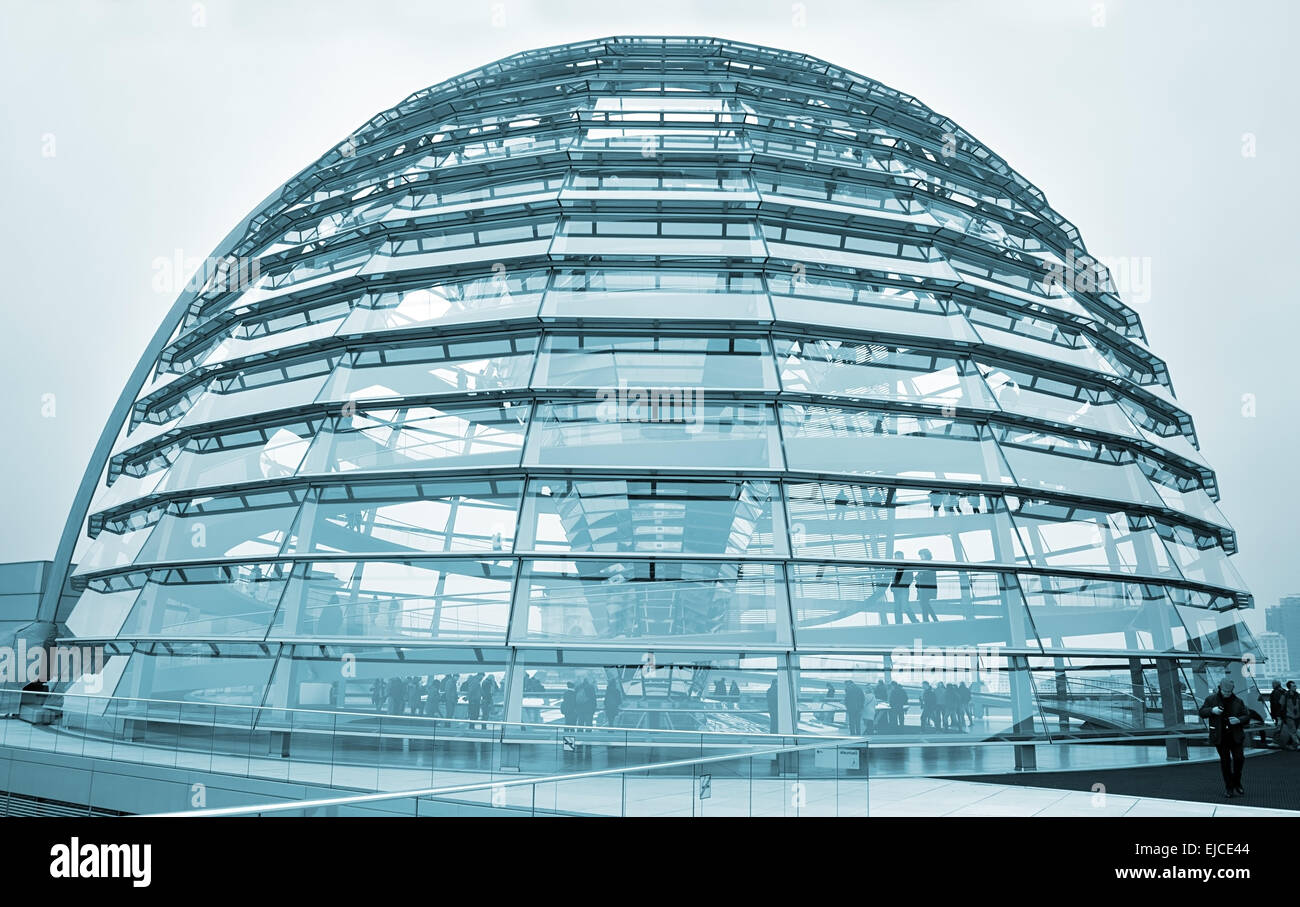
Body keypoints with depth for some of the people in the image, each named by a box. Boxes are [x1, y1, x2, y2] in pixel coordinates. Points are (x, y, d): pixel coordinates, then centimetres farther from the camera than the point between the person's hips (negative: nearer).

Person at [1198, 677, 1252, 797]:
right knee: (1225, 761, 4)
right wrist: (1212, 710, -16)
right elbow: (1201, 712, 4)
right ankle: (1228, 787, 14)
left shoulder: (1238, 701, 3)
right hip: (1220, 737, -1)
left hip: (1235, 736, 1)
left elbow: (1247, 716, 7)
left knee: (1239, 758, -3)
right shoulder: (1211, 699, 0)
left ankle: (1236, 784, 20)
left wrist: (1239, 720, -14)